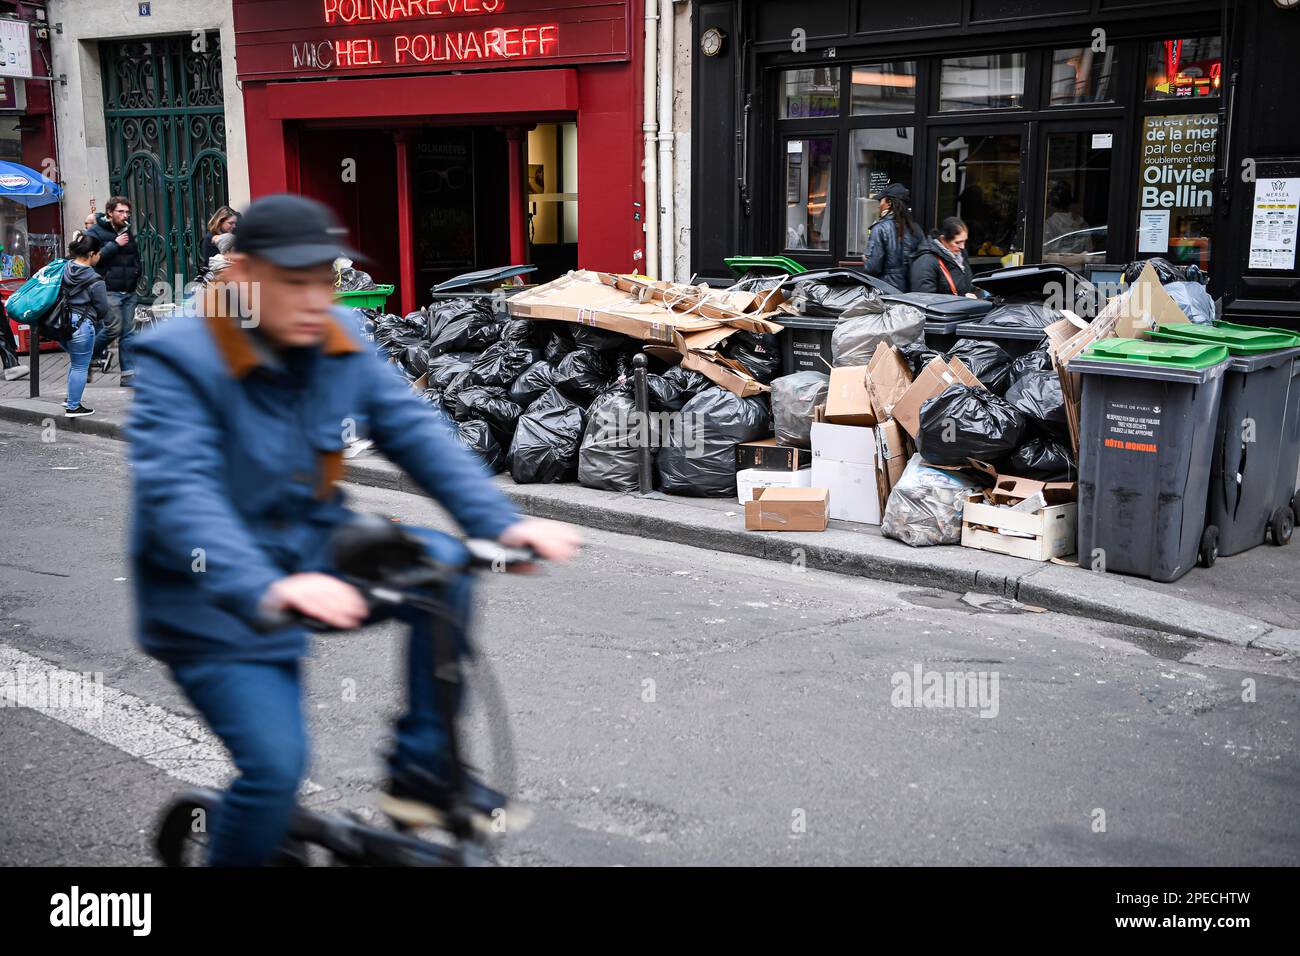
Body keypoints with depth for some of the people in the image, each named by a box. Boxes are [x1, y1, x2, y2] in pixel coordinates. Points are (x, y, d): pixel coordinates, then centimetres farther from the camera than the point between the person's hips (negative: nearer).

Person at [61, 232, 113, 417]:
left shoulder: (64, 269, 3)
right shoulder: (95, 281, -15)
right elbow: (103, 310, -7)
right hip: (81, 326, -8)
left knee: (75, 362, 26)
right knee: (80, 367, 6)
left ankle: (71, 398, 33)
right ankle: (73, 407, 12)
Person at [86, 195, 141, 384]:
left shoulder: (127, 232, 18)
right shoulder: (95, 233, -5)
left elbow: (136, 256, 32)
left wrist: (136, 273, 16)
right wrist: (115, 244, -18)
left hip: (129, 291, 7)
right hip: (109, 290, -7)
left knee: (129, 332, 4)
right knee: (114, 329, -11)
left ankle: (129, 374, 6)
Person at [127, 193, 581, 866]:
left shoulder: (340, 345, -2)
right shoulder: (179, 361, -19)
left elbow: (416, 432, -8)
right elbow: (176, 492, -32)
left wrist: (503, 523, -23)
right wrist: (266, 590, -49)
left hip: (313, 556, 5)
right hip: (218, 604, -5)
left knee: (445, 564, -16)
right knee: (276, 766, -19)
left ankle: (422, 767, -2)